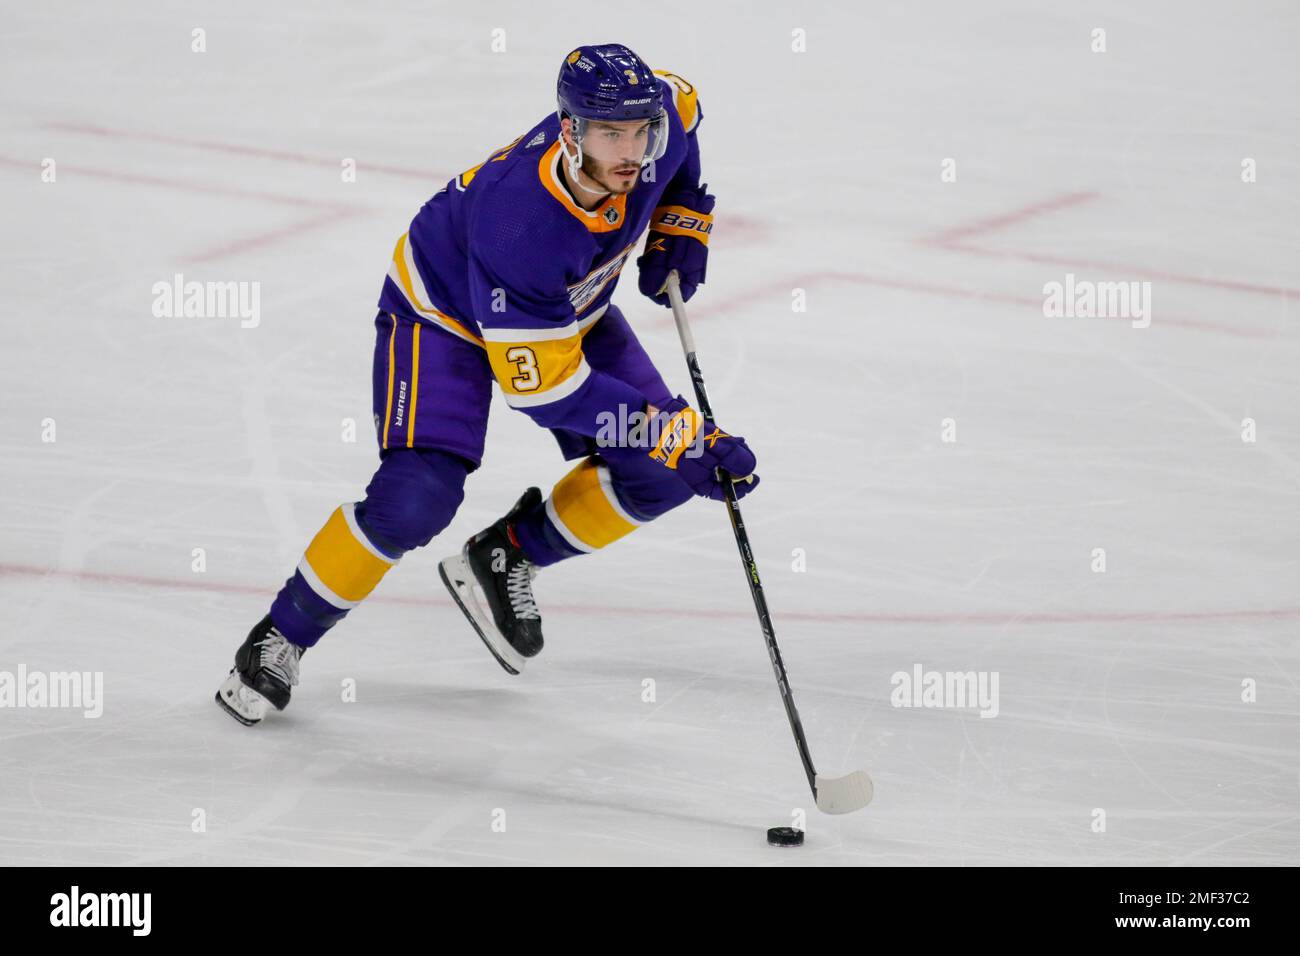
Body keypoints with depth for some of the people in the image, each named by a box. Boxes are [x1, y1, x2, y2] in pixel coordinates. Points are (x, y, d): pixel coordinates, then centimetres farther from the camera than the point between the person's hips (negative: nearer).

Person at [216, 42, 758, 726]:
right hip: (444, 308, -6)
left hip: (573, 306, 7)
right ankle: (281, 638, -2)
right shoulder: (520, 222, -43)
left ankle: (502, 561, 14)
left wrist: (679, 225, -2)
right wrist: (682, 436, -37)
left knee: (660, 474, -7)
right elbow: (544, 386, -36)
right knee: (416, 499, -23)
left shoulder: (660, 122, -27)